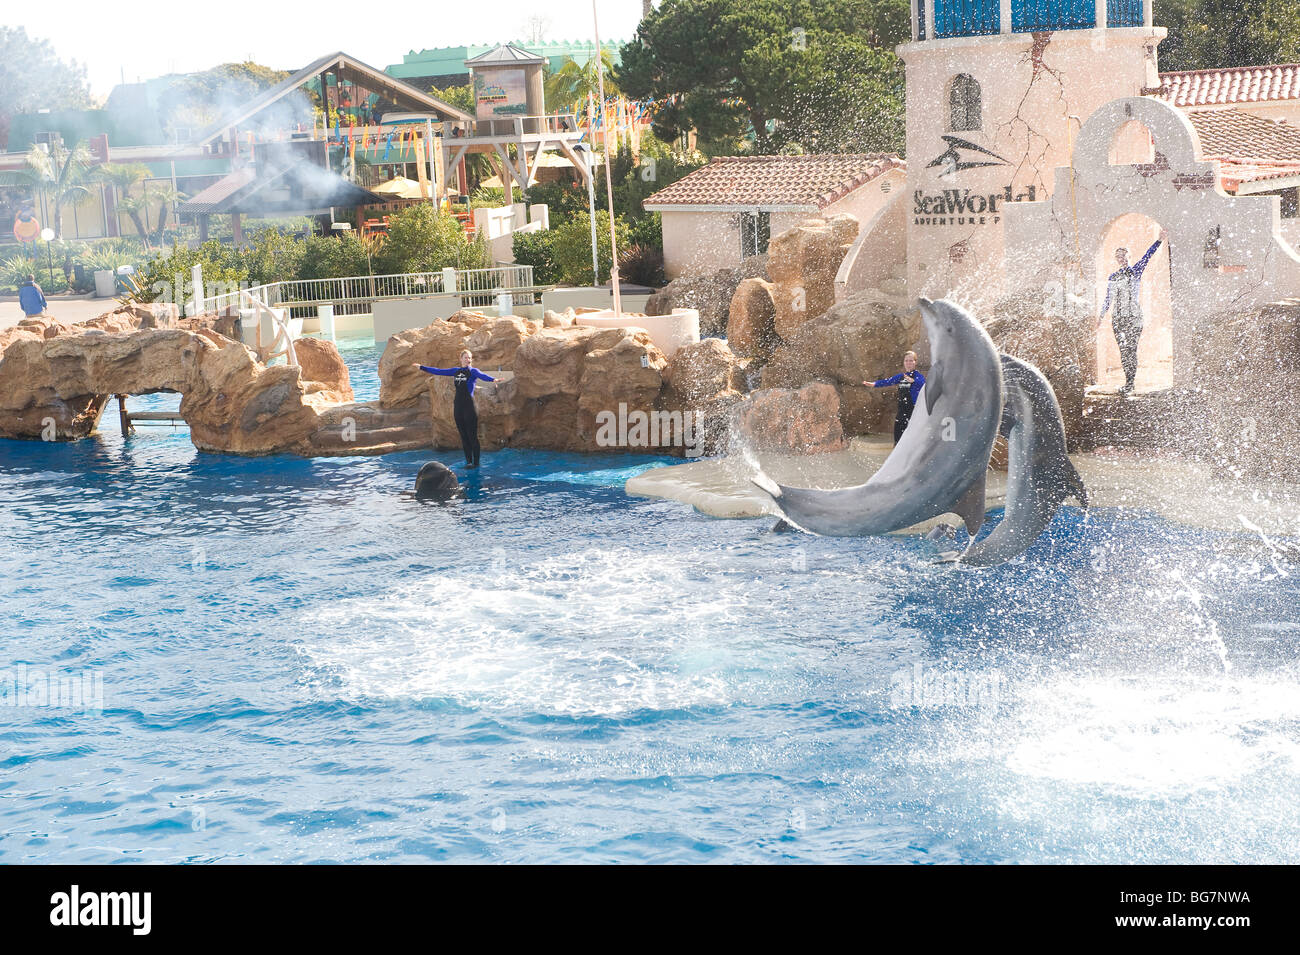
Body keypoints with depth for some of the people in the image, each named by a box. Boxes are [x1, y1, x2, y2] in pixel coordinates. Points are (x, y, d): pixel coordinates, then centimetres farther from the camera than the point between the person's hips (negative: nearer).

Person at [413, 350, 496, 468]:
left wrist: (492, 379, -44)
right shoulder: (456, 371, 13)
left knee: (472, 436, -4)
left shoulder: (473, 371, -3)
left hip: (469, 406, -6)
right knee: (463, 436, 7)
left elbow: (482, 376, -23)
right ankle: (468, 461, 13)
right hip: (458, 406, 6)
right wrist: (422, 367, 29)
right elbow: (439, 371, 22)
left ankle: (476, 462, 0)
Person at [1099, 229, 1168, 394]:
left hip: (1134, 316, -4)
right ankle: (1129, 382, 9)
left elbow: (1147, 257, -11)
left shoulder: (1136, 271, 3)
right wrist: (1101, 316, 19)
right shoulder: (1112, 277, 15)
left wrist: (1159, 241, -25)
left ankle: (1130, 383, -6)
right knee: (1123, 350, 2)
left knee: (1131, 349, -8)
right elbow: (1108, 299, 21)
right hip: (1117, 318, 4)